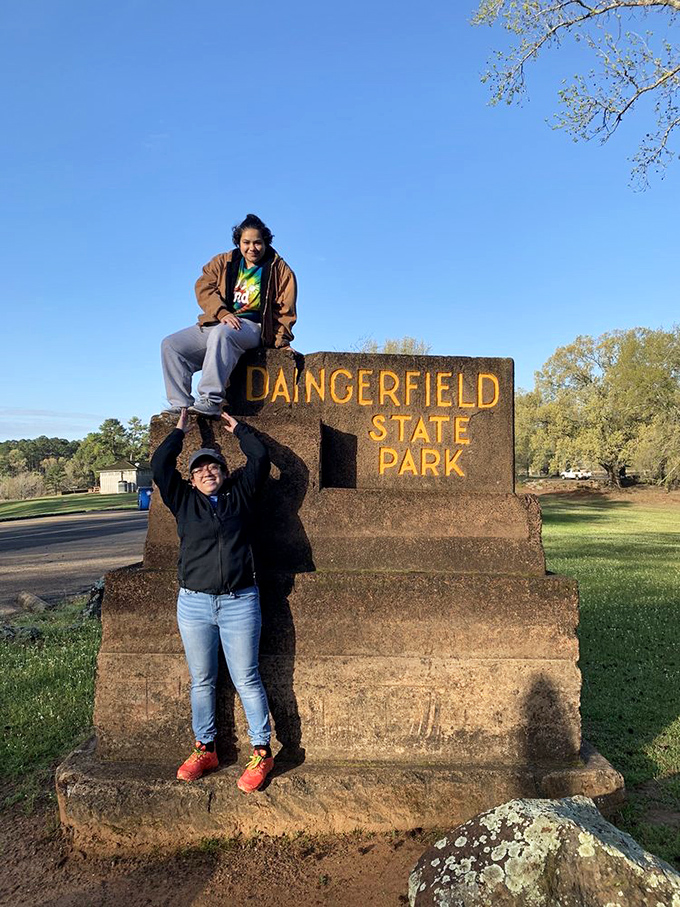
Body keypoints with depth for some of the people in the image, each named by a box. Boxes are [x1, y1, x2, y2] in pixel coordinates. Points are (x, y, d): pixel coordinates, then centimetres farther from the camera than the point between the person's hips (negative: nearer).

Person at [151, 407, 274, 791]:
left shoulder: (240, 496, 9)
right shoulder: (184, 501, 10)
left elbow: (260, 459, 5)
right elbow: (161, 464, 4)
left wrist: (237, 427, 16)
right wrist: (180, 431, 14)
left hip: (240, 603, -2)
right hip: (194, 603, 2)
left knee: (247, 680, 2)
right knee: (202, 681, 11)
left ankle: (262, 753, 12)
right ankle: (205, 749, 25)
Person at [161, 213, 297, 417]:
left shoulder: (278, 269, 7)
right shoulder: (223, 262, 14)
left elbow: (285, 309, 3)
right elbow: (203, 287, 1)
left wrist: (280, 340, -12)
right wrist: (223, 313, -16)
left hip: (253, 326, -5)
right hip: (217, 323, 5)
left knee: (221, 334, -39)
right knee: (171, 345, -10)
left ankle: (211, 401, -44)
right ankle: (181, 404, -17)